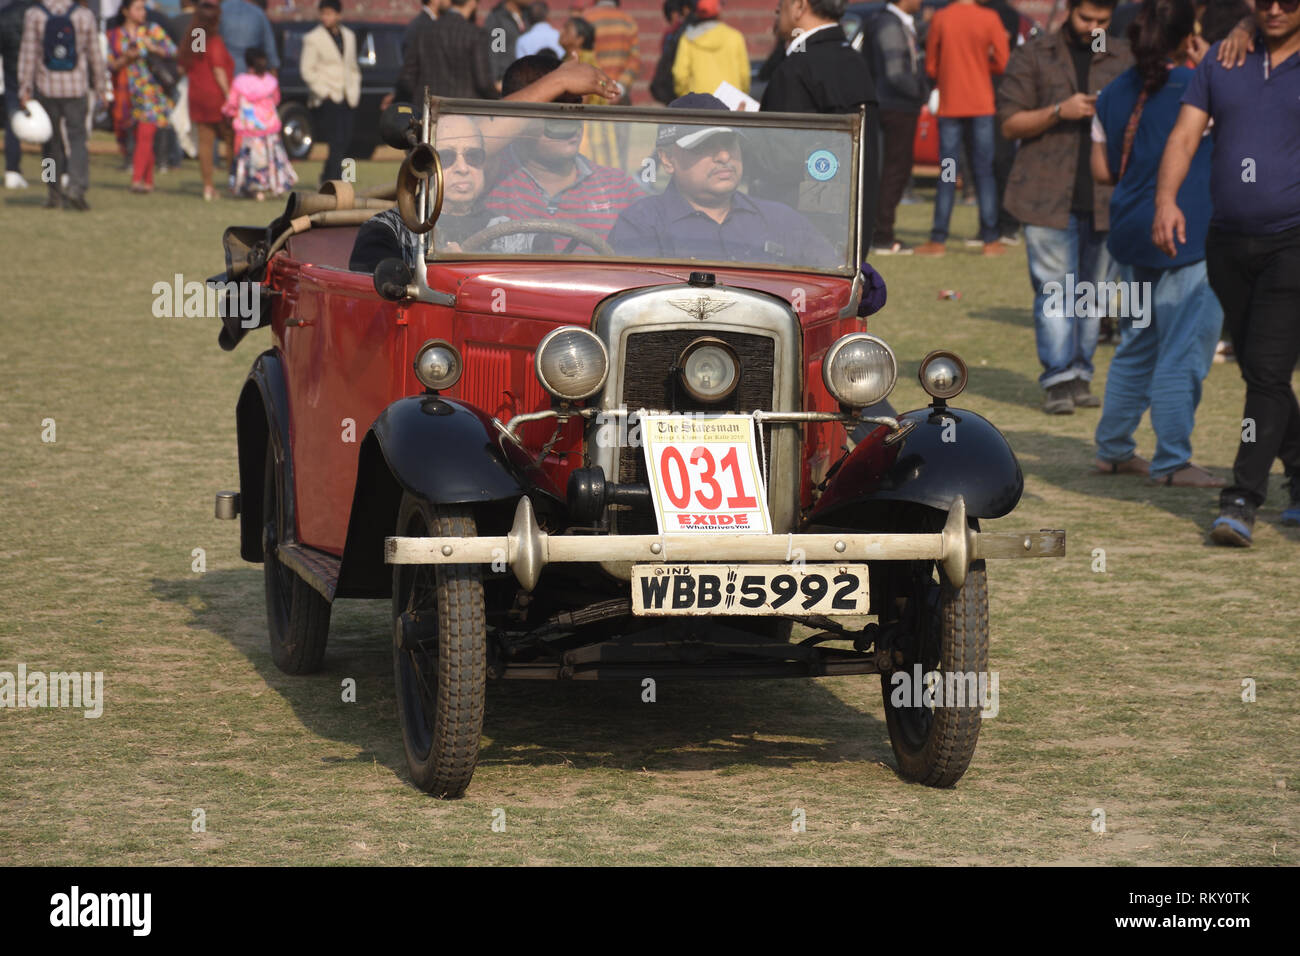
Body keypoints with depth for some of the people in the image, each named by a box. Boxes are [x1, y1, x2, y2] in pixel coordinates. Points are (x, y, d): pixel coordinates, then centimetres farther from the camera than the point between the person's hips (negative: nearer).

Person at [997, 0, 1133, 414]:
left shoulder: (1124, 58, 12)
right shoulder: (1033, 56, 5)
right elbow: (1010, 123, 1)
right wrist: (1059, 112, -13)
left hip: (1105, 195, 3)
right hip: (1050, 197, -3)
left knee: (1093, 290, 6)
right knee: (1054, 289, -8)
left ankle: (1080, 375, 13)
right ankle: (1058, 380, -8)